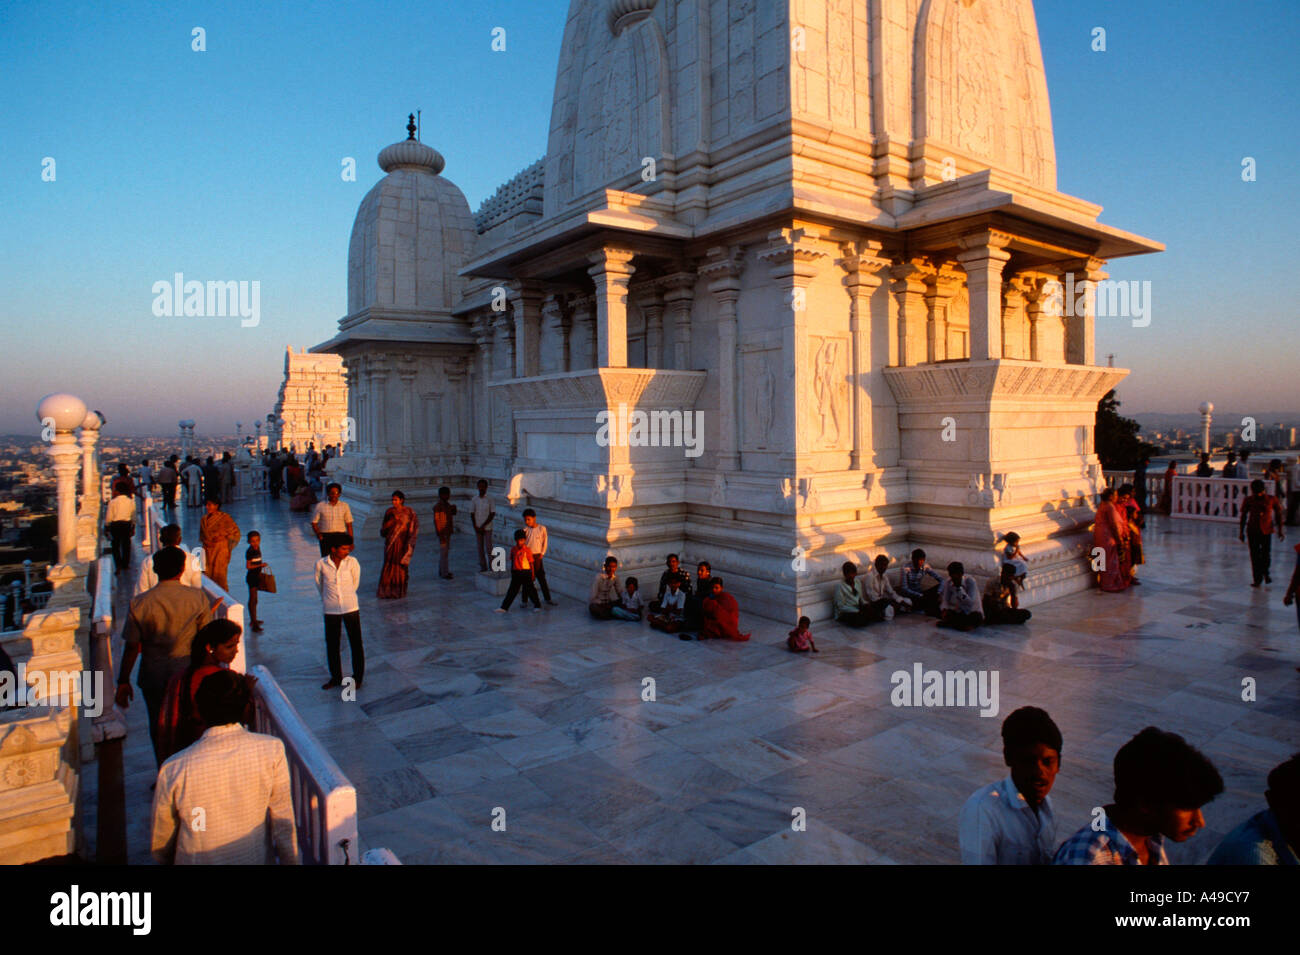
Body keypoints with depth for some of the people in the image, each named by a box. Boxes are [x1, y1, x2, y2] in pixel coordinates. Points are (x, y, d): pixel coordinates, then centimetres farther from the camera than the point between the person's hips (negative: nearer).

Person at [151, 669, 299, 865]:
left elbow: (160, 843, 0)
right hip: (257, 859, 0)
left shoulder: (173, 769, -16)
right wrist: (291, 861, 3)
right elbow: (283, 825, -11)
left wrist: (170, 861, 20)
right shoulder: (271, 750, -17)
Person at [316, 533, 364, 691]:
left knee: (356, 644, 5)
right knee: (332, 645, 10)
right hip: (331, 610, 0)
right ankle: (336, 677, 28)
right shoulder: (321, 564, -6)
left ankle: (358, 677, 19)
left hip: (351, 608, 0)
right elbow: (319, 585, 10)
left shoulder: (352, 562, -6)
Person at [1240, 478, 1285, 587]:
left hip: (1266, 531, -1)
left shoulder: (1272, 499, -1)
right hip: (1252, 531, 1)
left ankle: (1266, 573, 25)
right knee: (1254, 555, 1)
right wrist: (1241, 531, 9)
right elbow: (1243, 516, 9)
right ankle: (1257, 579, 9)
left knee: (1266, 554, -3)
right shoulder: (1248, 500, 1)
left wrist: (1280, 531, 4)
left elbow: (1278, 515, 6)